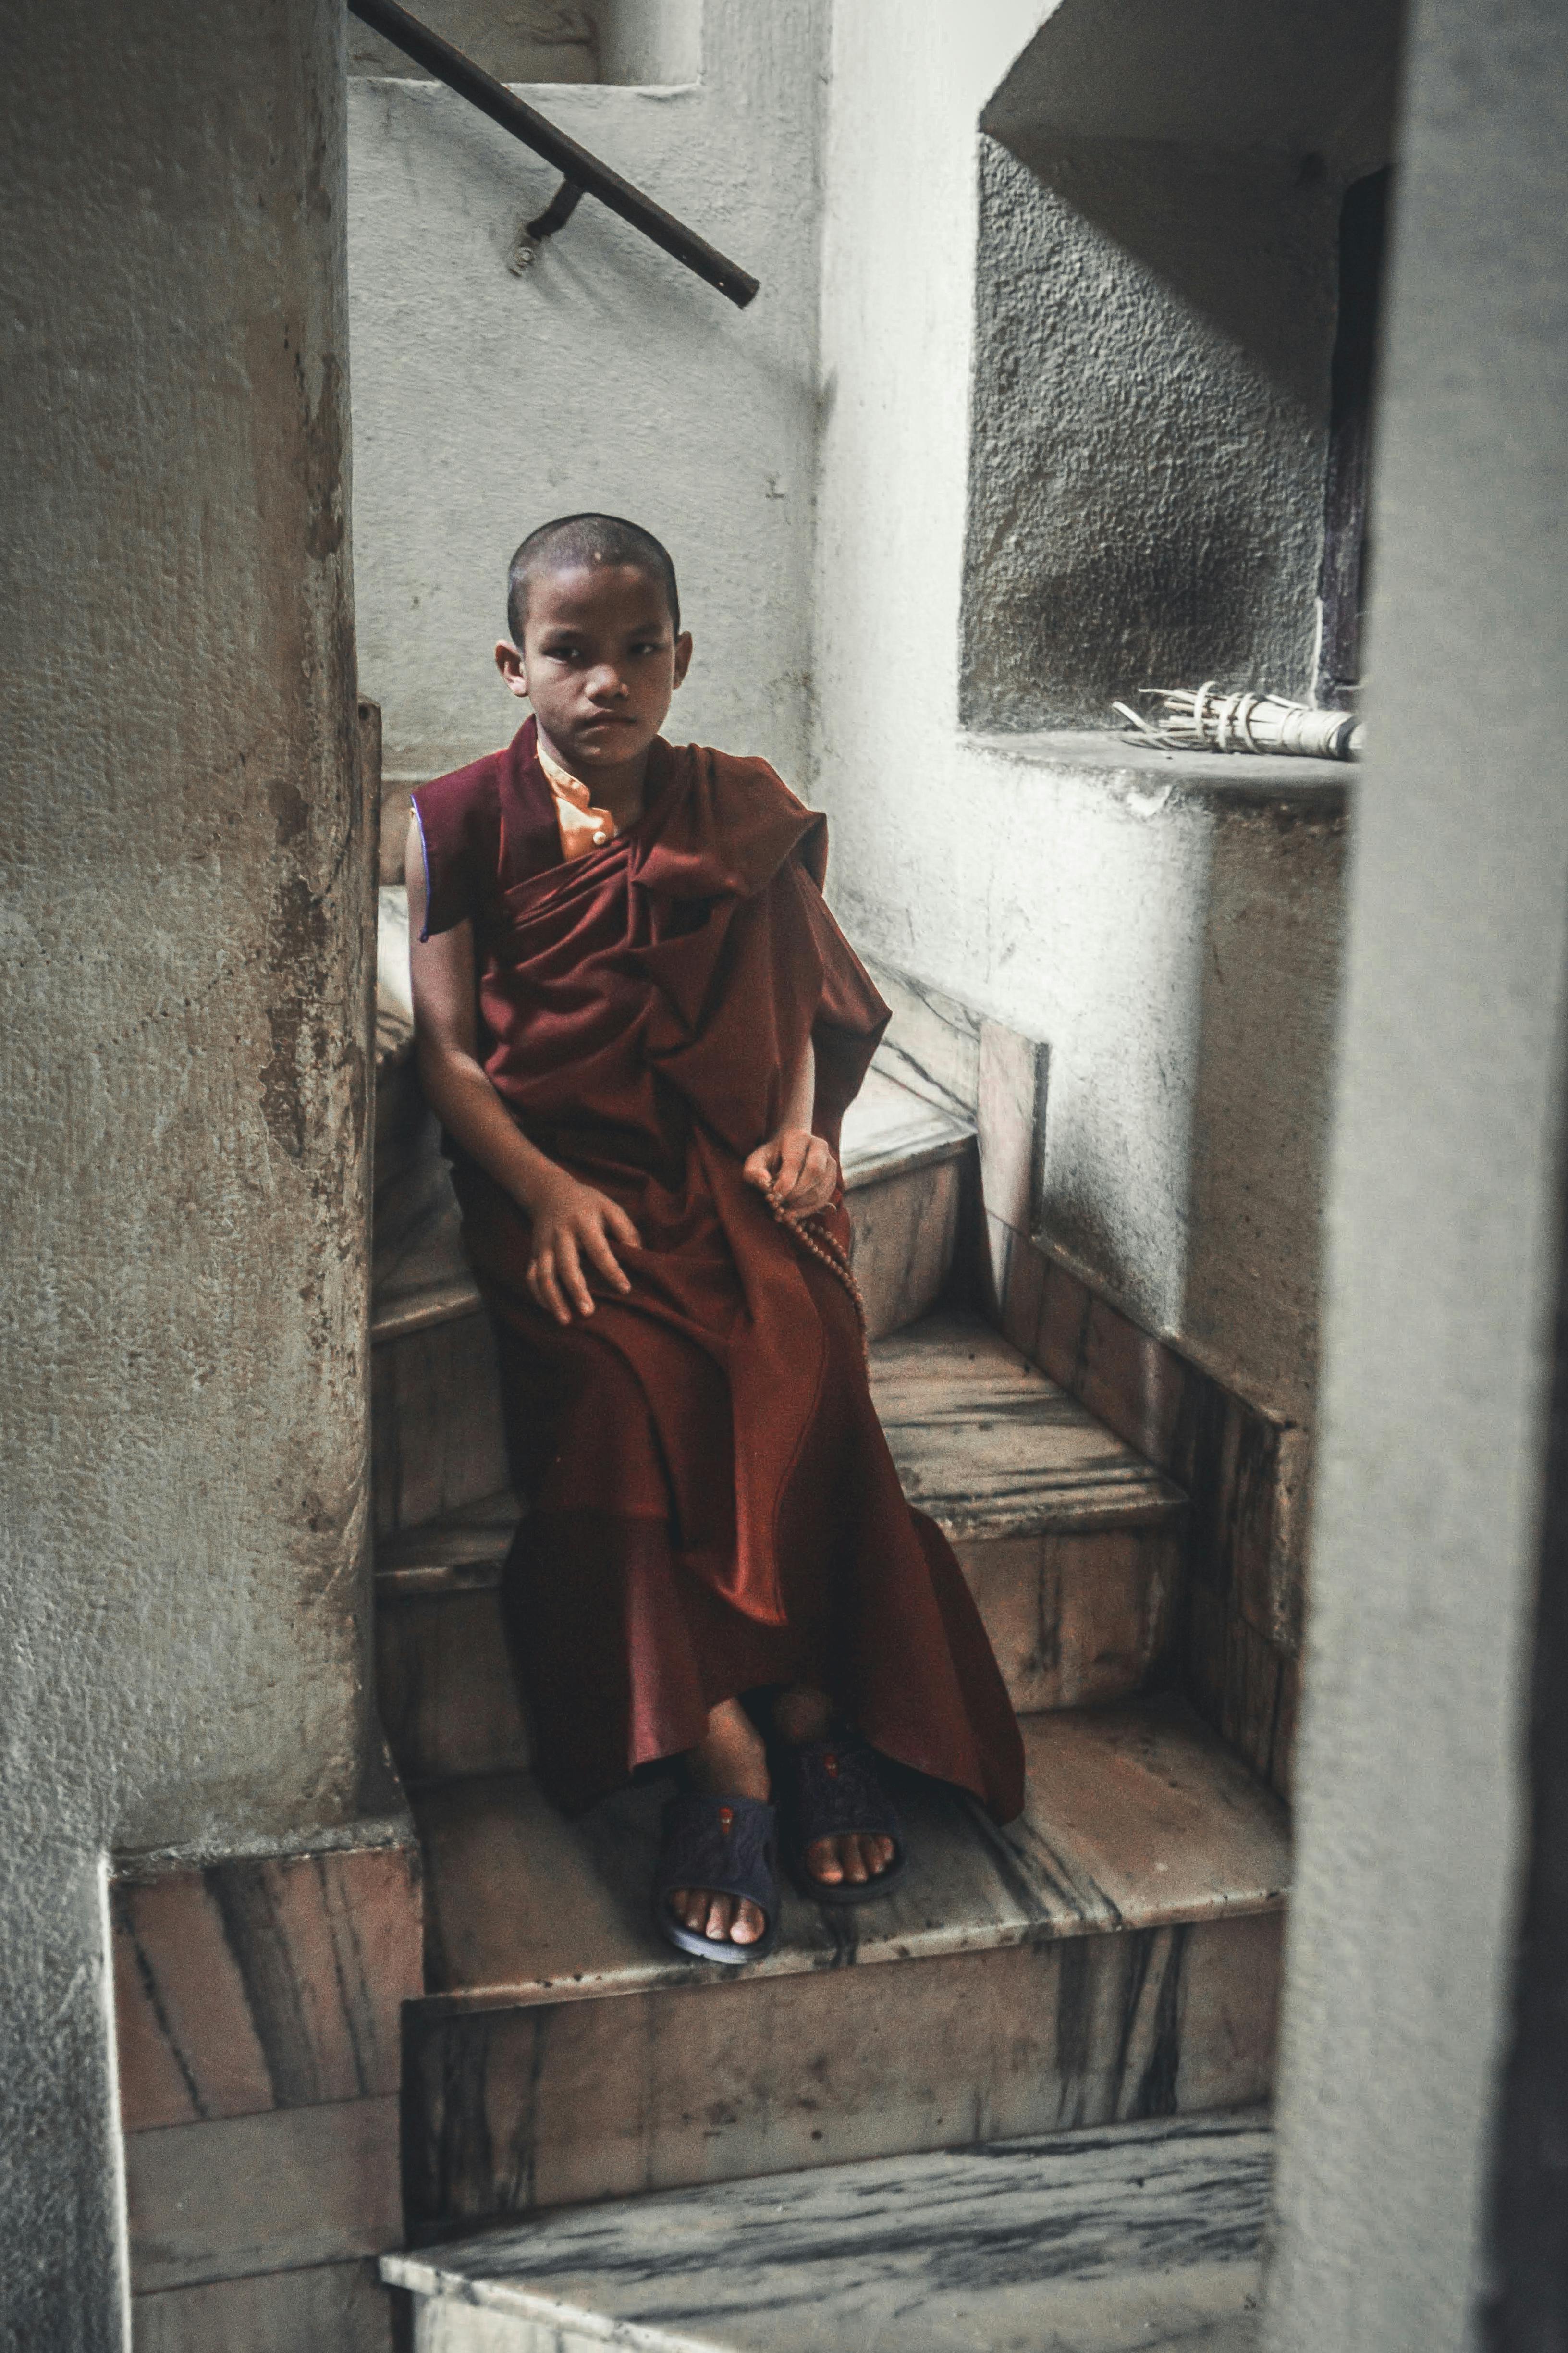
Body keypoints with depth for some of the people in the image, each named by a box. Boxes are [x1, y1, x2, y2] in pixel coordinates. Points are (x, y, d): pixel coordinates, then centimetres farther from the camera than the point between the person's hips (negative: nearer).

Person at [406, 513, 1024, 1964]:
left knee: (796, 1357, -29)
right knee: (616, 1376, -30)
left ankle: (802, 1710, -18)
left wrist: (795, 1133, -6)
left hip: (719, 1163, 1)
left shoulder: (741, 817, 10)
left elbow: (790, 1012, 14)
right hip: (547, 1171, -1)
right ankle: (727, 1748, -26)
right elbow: (448, 1047, 0)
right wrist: (548, 1190, -15)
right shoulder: (463, 823, 4)